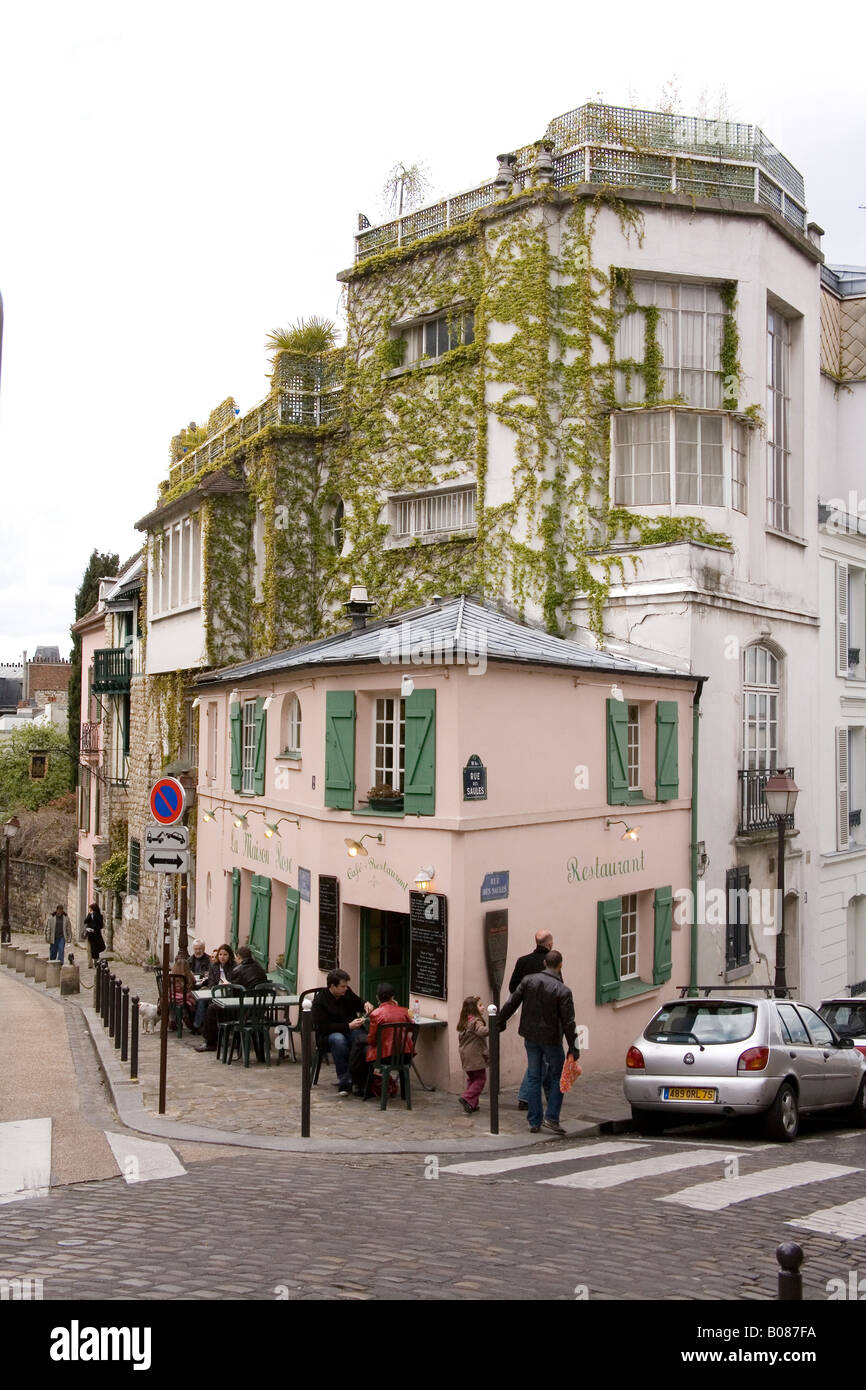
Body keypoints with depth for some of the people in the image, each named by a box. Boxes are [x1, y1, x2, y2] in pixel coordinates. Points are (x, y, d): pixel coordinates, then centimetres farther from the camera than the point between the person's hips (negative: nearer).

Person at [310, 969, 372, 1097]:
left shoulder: (347, 993, 6)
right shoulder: (319, 1001, -11)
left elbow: (358, 1004, 25)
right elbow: (324, 1027, -18)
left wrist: (366, 1005, 0)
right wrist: (348, 1026, -26)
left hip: (351, 1030, 4)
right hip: (327, 1037, -4)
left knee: (362, 1039, -31)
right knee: (338, 1039, -39)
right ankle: (344, 1081, -34)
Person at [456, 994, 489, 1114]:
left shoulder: (463, 1021, 13)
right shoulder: (476, 1021, -15)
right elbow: (481, 1031, -36)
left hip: (466, 1055, 9)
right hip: (475, 1055, -9)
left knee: (471, 1079, 16)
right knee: (480, 1078, -1)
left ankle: (472, 1104, 15)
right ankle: (467, 1098, -12)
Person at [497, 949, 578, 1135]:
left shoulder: (528, 980, -3)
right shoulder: (563, 991, -13)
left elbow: (511, 1004, 1)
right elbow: (568, 1022, -13)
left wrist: (500, 1022, 14)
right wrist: (573, 1048, -7)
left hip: (531, 1037, 4)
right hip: (551, 1039, -4)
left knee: (534, 1078, 12)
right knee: (558, 1076, 12)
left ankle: (534, 1122, 14)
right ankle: (551, 1118, 4)